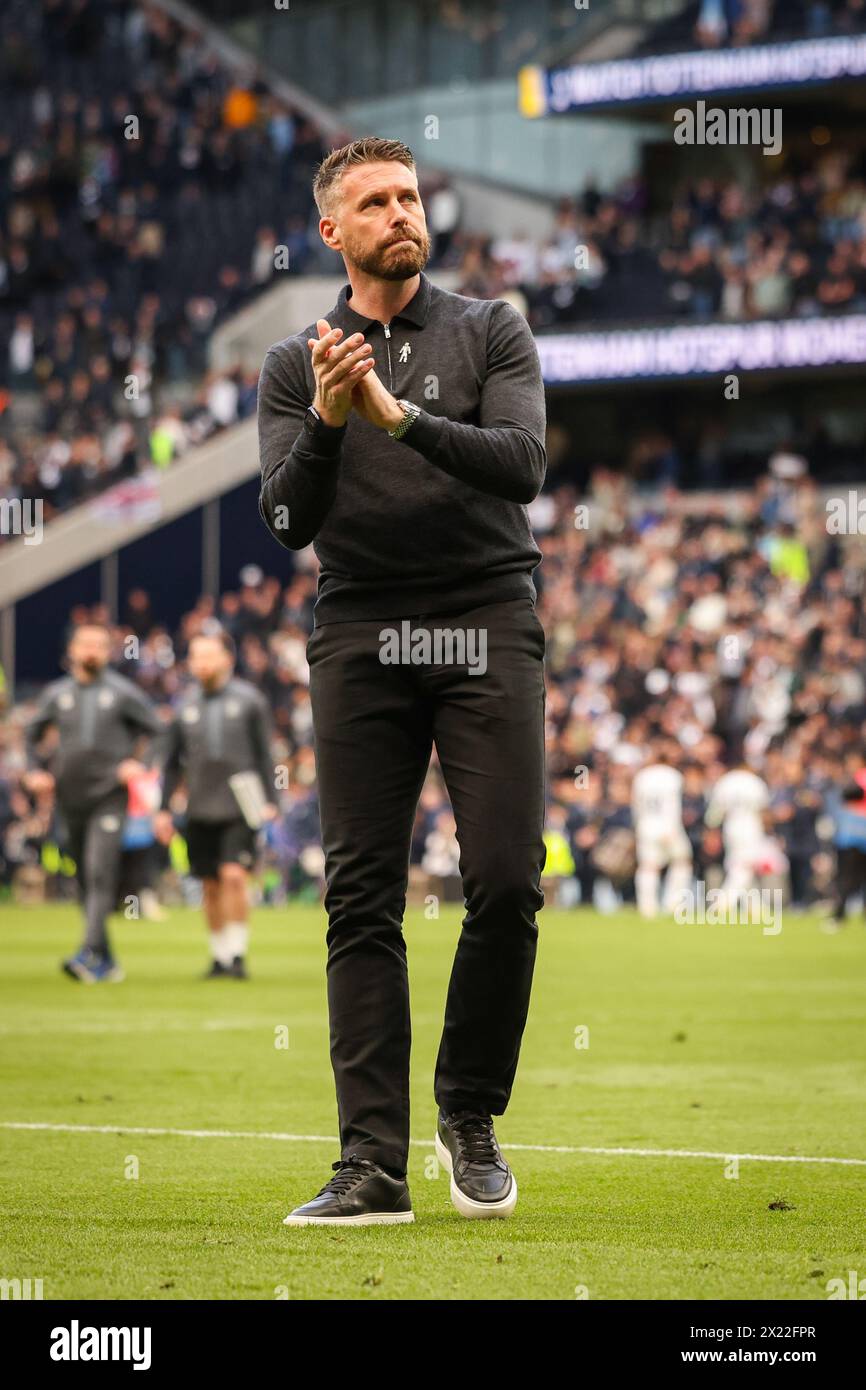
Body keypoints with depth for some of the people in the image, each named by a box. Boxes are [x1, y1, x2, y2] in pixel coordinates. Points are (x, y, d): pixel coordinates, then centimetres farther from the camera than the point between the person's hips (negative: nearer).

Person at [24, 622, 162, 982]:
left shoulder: (123, 692, 0)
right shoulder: (57, 693, 9)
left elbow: (157, 731, 6)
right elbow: (32, 734, 23)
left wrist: (142, 764, -9)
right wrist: (34, 771, 9)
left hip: (109, 797, -5)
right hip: (71, 799, 5)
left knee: (100, 874, -19)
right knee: (85, 881, 8)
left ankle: (89, 954, -28)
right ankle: (106, 961, 16)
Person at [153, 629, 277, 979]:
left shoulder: (248, 700, 0)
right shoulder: (186, 705, 8)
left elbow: (264, 754, 2)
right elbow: (171, 761, 14)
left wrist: (269, 802, -5)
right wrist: (163, 809, 9)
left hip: (240, 808, -4)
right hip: (200, 810, 4)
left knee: (234, 876, -16)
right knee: (211, 885, 6)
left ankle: (237, 955, -10)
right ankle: (219, 957, 16)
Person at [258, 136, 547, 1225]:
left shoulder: (490, 332, 7)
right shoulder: (294, 366, 11)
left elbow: (522, 462, -9)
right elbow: (286, 522, -1)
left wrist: (400, 413, -21)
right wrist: (326, 422, -18)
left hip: (487, 631, -1)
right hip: (360, 636, 1)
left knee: (506, 883, -10)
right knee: (361, 900, -4)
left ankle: (470, 1115, 11)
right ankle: (374, 1165, -4)